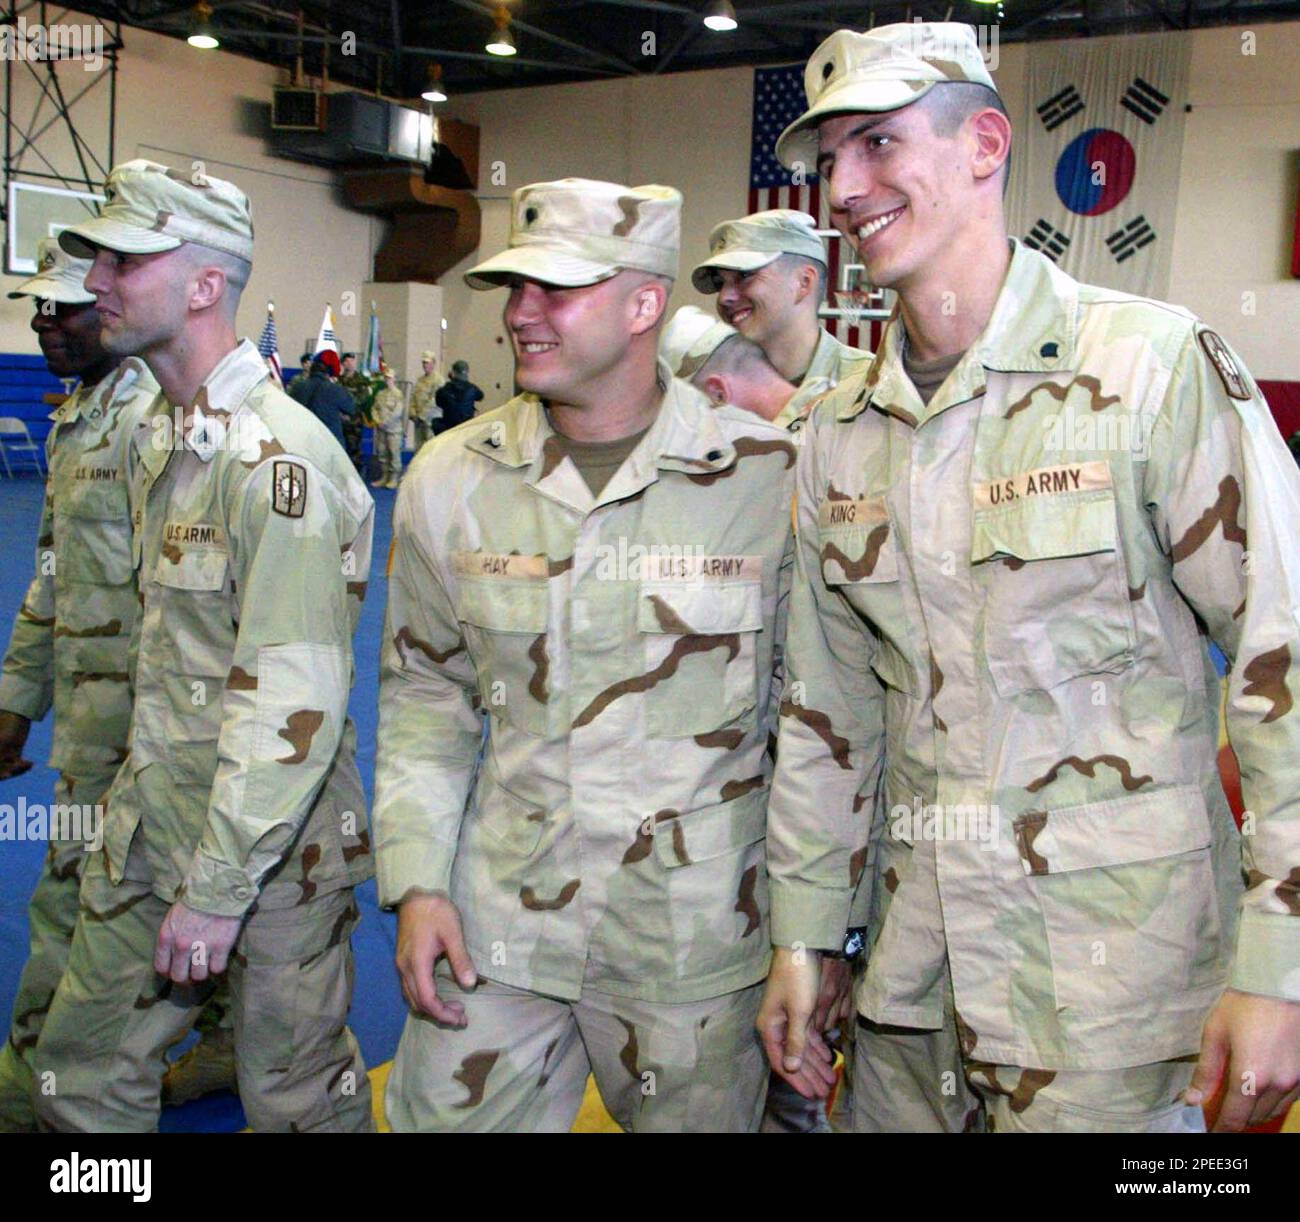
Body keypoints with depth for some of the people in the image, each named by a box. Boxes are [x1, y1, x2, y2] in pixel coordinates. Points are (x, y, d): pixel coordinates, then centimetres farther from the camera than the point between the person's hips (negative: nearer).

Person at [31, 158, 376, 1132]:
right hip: (151, 823, 9)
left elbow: (295, 702, -26)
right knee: (83, 1069, 19)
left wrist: (217, 886, -22)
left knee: (296, 1096, 11)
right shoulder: (160, 437, 9)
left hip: (268, 838, -8)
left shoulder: (276, 460, -22)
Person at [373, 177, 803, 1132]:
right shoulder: (451, 477, -2)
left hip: (695, 932, -2)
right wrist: (416, 882, 1)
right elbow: (426, 693, 8)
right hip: (497, 917, 3)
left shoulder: (770, 475, -11)